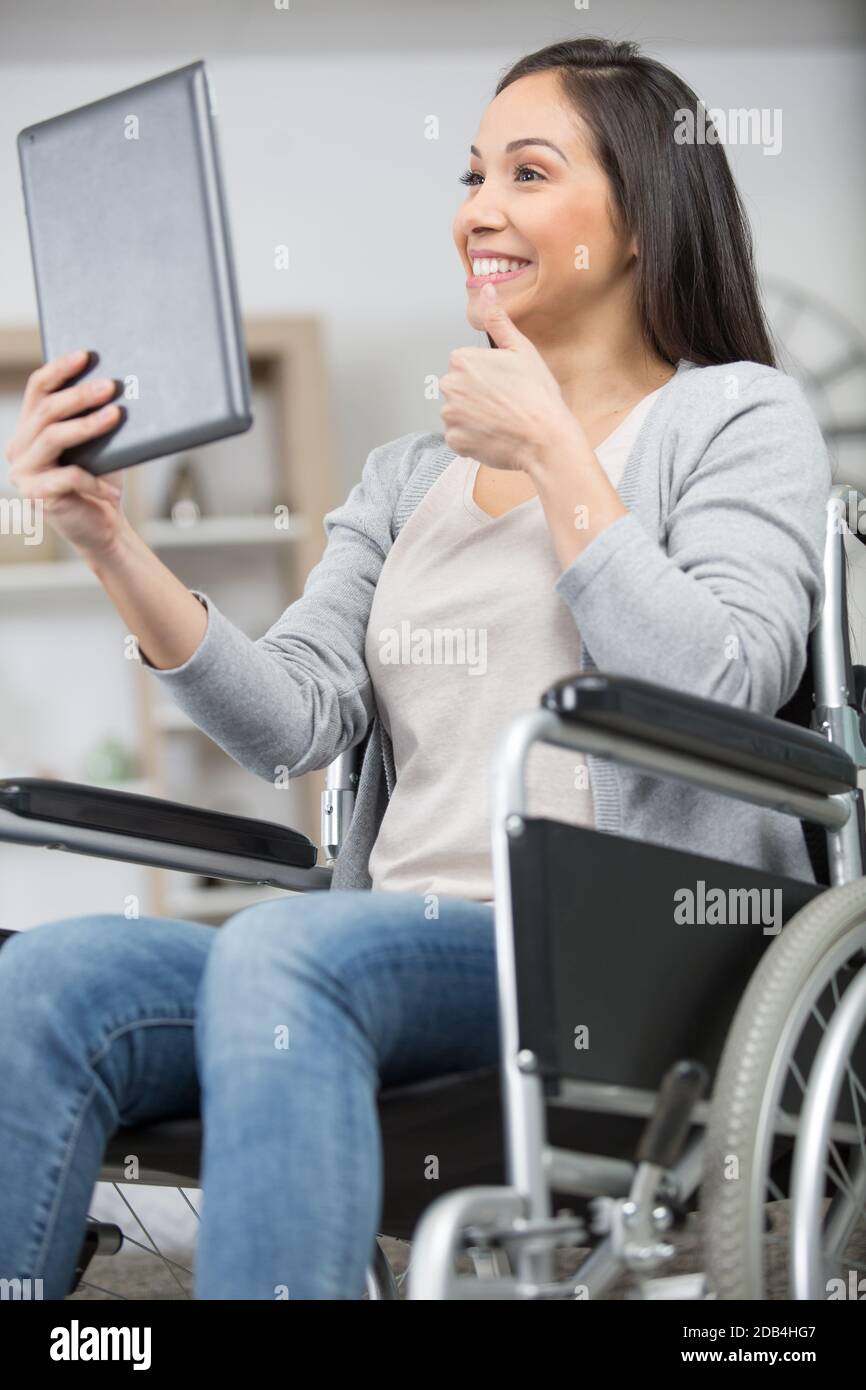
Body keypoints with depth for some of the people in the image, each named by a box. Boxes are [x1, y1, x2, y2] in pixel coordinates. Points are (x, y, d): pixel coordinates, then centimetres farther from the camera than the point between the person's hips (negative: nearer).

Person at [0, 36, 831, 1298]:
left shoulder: (739, 416, 10)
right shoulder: (406, 478, 25)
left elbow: (725, 688, -8)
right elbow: (295, 722, 9)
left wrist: (553, 452, -4)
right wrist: (112, 547, -4)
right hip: (401, 947, 5)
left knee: (282, 953, -36)